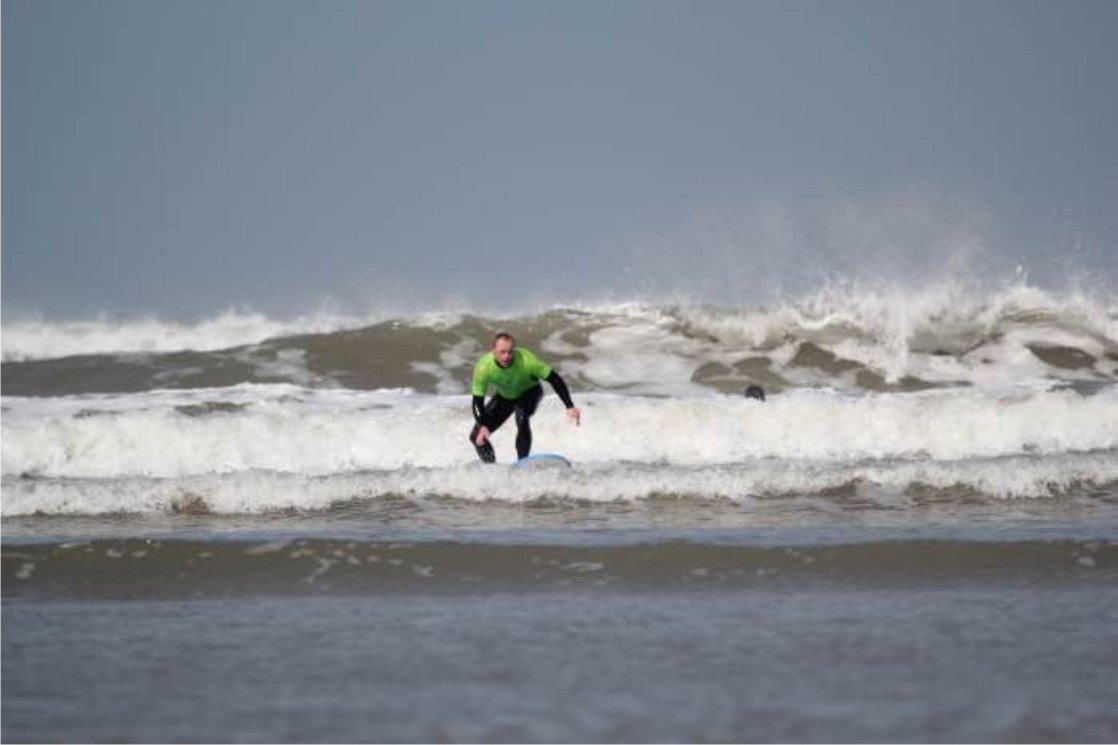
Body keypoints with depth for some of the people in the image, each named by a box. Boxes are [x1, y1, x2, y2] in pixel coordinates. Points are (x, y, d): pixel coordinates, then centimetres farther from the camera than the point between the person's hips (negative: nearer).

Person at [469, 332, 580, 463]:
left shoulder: (526, 361, -38)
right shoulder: (483, 368, -33)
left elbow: (555, 380, -28)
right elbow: (477, 402, -26)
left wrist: (570, 407, -35)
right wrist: (482, 426, -42)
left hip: (529, 392, -3)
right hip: (504, 396, 3)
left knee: (522, 419, -36)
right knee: (476, 436, -4)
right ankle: (490, 465, 23)